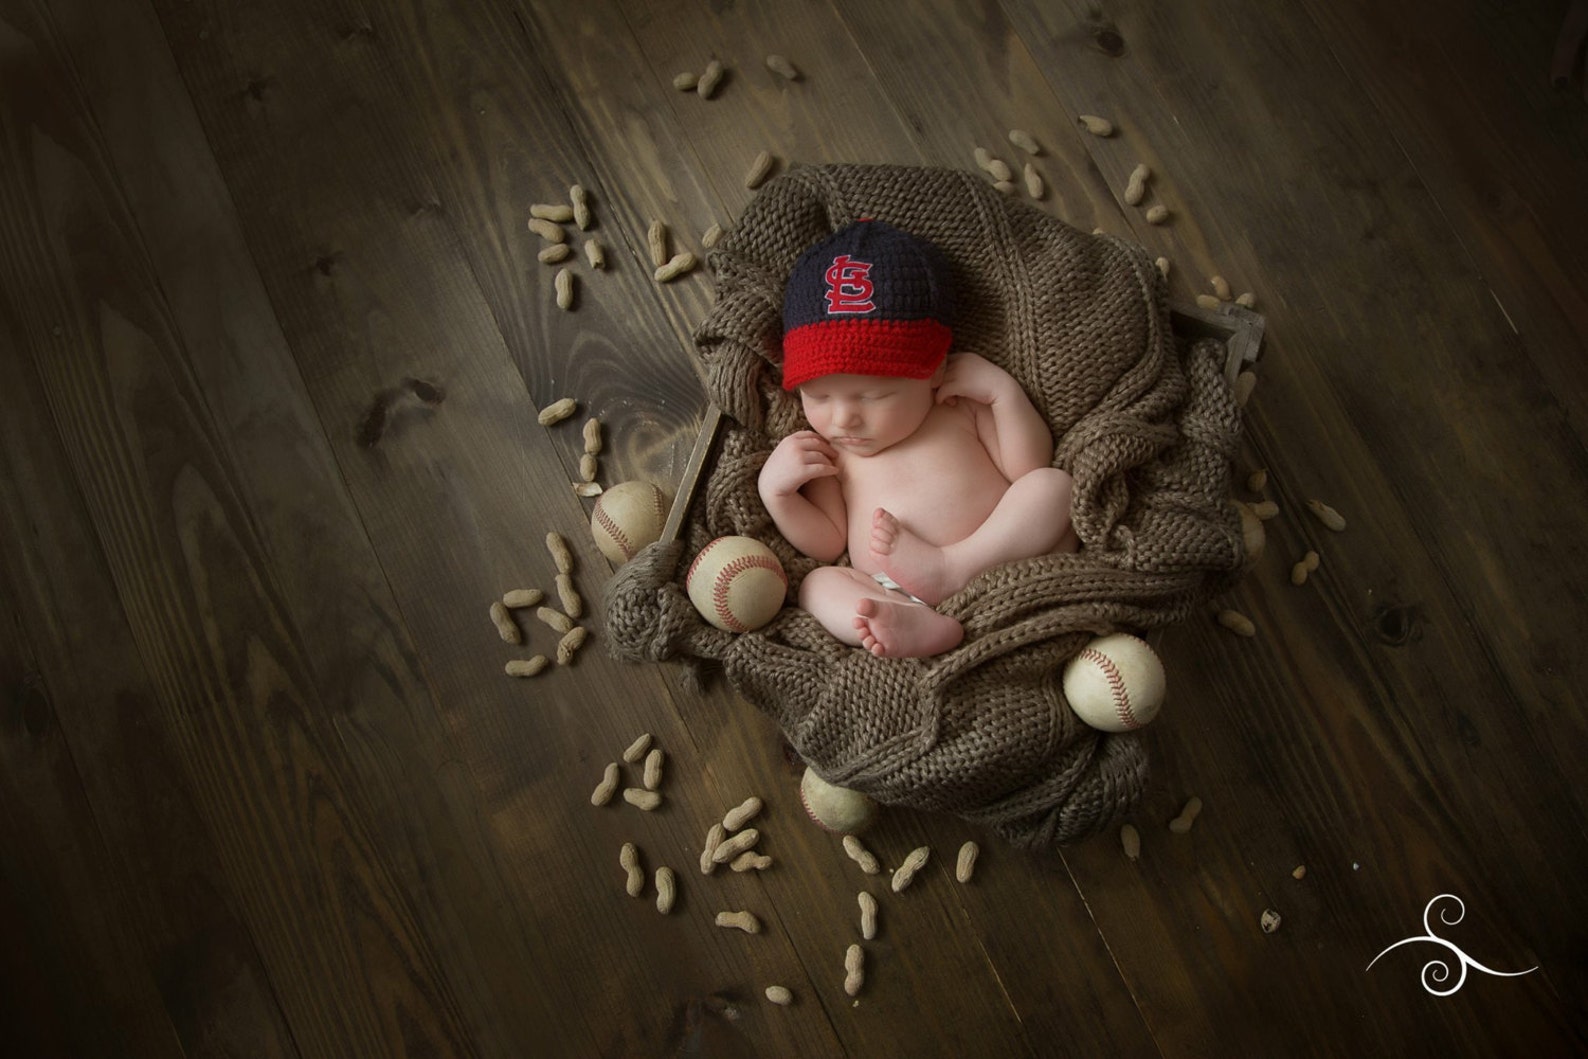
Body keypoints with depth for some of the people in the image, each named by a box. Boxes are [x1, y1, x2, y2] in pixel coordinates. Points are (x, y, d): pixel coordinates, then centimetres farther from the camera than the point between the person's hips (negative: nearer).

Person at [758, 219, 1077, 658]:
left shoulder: (961, 407, 12)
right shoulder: (826, 453, 14)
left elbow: (1030, 469, 6)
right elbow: (828, 546, 11)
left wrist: (1003, 390, -2)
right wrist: (775, 491, -2)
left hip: (1002, 562, 0)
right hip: (895, 597, 0)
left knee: (1055, 485, -16)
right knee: (819, 584, -22)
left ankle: (948, 567, -28)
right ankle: (911, 624, -48)